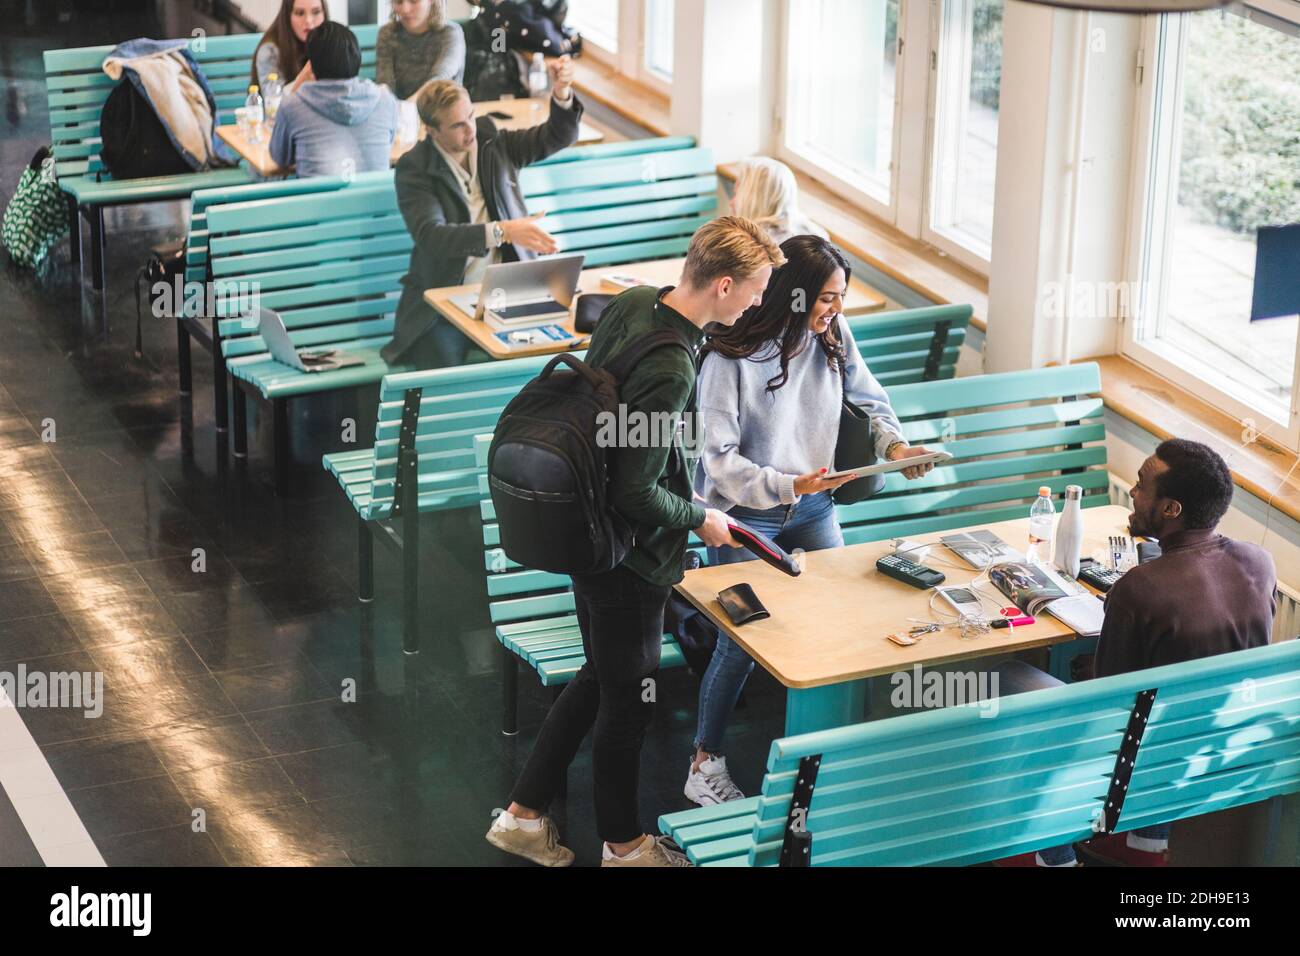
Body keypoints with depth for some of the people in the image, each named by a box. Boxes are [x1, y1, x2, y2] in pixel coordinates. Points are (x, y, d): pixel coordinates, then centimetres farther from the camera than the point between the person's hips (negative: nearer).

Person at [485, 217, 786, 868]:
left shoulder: (632, 301, -6)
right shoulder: (669, 373, -32)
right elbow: (637, 494, -29)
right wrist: (700, 519, -9)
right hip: (629, 557, -9)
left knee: (600, 677, 24)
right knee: (627, 698, 11)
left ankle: (523, 815, 32)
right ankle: (623, 845, 31)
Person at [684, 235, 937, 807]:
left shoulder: (833, 337, -6)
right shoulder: (730, 359, -23)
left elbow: (869, 400, 9)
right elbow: (721, 459, -21)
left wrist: (895, 444, -11)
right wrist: (789, 485, -33)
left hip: (812, 505, 5)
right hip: (744, 515, -5)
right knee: (743, 639, -10)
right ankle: (705, 761, 8)